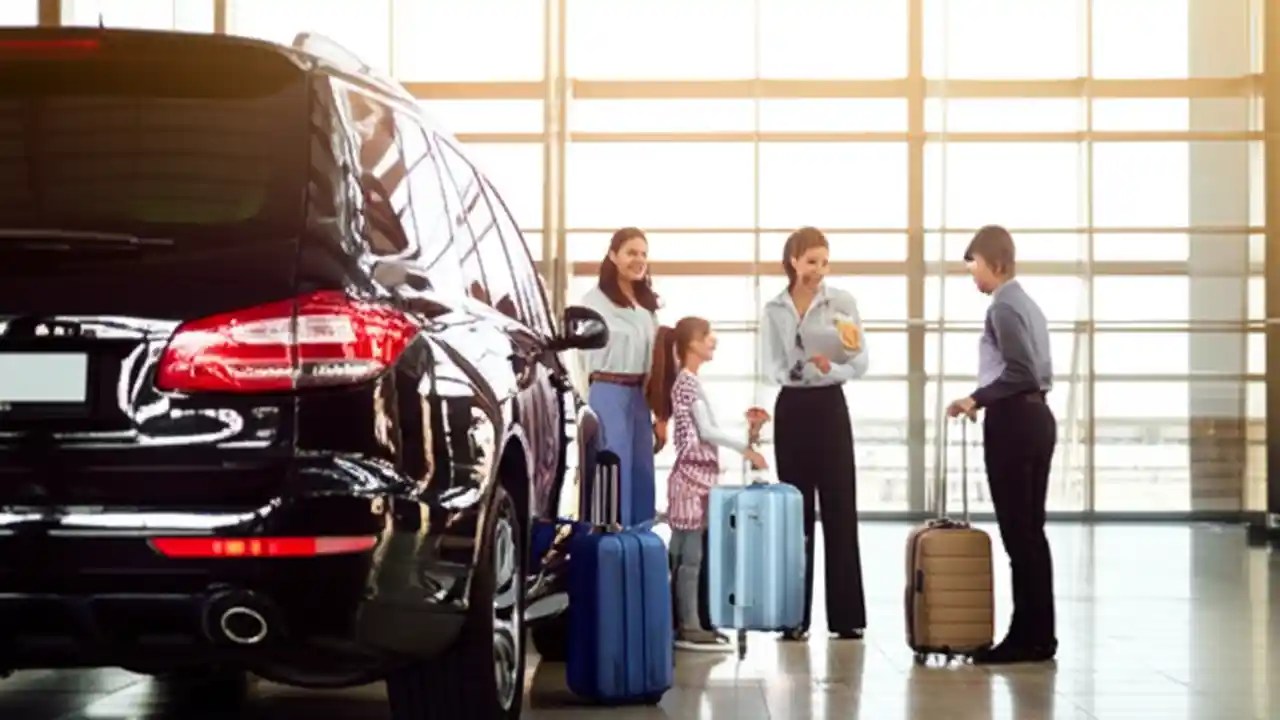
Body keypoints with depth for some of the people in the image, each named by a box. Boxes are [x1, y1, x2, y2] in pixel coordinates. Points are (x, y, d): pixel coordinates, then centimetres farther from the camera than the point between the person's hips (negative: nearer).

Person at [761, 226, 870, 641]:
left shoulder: (843, 302, 0)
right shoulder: (774, 310, 6)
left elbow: (860, 363, -4)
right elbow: (772, 367, 0)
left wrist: (830, 369, -23)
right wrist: (804, 370, -18)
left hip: (830, 408, -2)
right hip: (792, 410, 2)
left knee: (840, 509, -3)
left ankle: (846, 615, 1)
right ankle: (796, 616, 9)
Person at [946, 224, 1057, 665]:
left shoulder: (1003, 307, -12)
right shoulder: (1026, 303, 18)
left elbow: (1019, 370, -22)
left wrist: (977, 399, -16)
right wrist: (986, 400, 17)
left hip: (1013, 422, -10)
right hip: (1037, 416, 10)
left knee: (1017, 532, -7)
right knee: (1031, 530, 11)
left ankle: (1026, 638, -5)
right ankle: (1039, 634, 14)